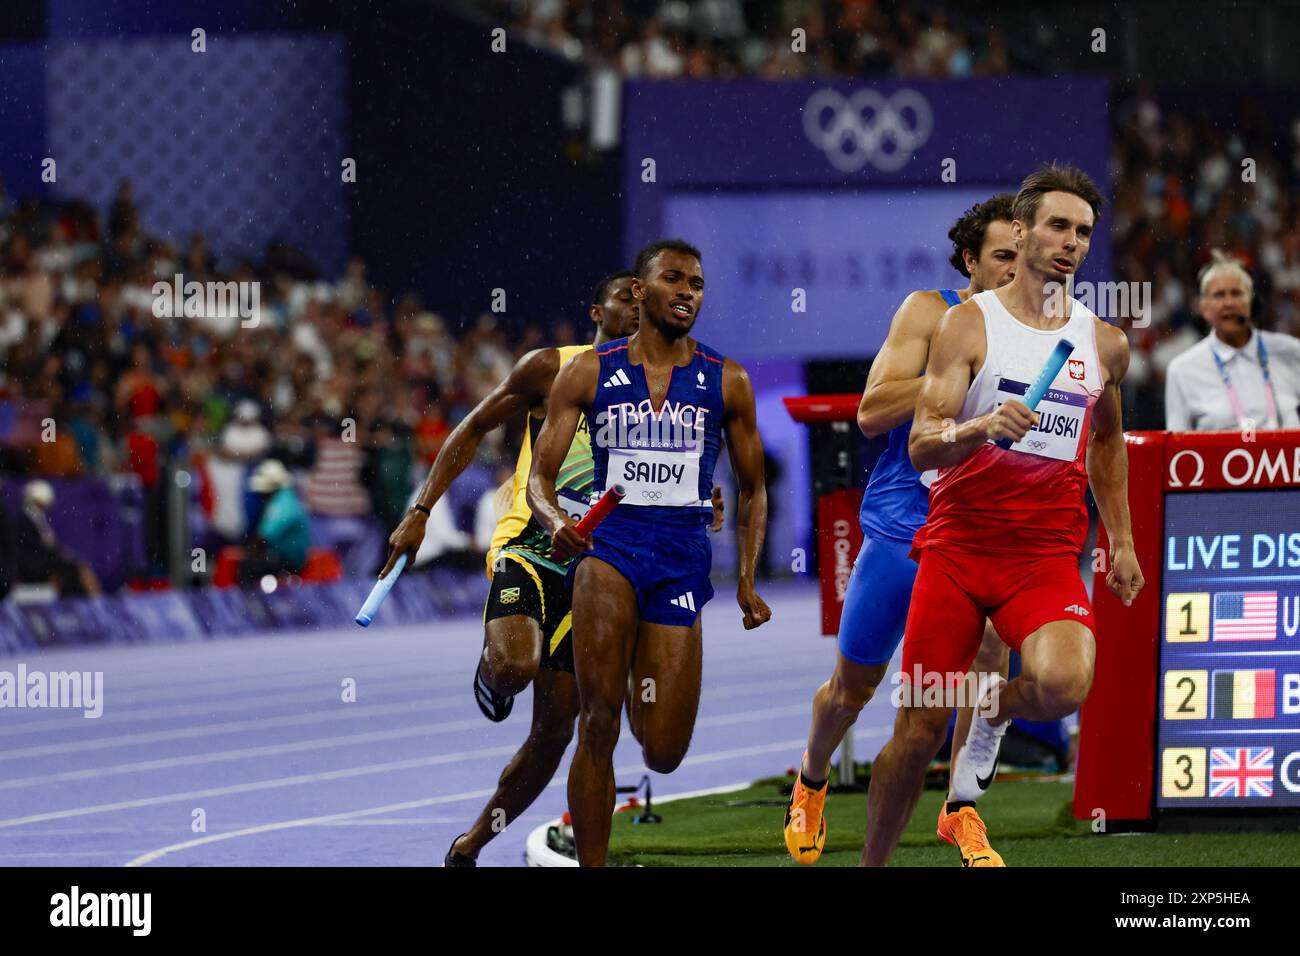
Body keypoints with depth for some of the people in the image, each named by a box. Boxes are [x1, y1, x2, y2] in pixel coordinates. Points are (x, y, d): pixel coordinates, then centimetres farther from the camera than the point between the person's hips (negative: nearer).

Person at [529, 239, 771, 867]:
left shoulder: (726, 382, 8)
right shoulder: (589, 373, 4)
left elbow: (752, 491, 17)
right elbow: (540, 476, 3)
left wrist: (747, 581, 6)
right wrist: (557, 522, -20)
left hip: (683, 555, 2)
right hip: (609, 542, -2)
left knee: (664, 754, -1)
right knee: (598, 725, -24)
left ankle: (645, 688, 35)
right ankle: (591, 866, -16)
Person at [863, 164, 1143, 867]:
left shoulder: (1104, 344, 10)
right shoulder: (968, 325, -2)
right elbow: (921, 445, -9)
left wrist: (1122, 540, 22)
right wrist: (982, 428, -29)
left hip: (1047, 554, 2)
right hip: (958, 544, -2)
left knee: (1064, 684, -28)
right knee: (918, 732, -2)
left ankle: (994, 710, 7)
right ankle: (871, 866, 17)